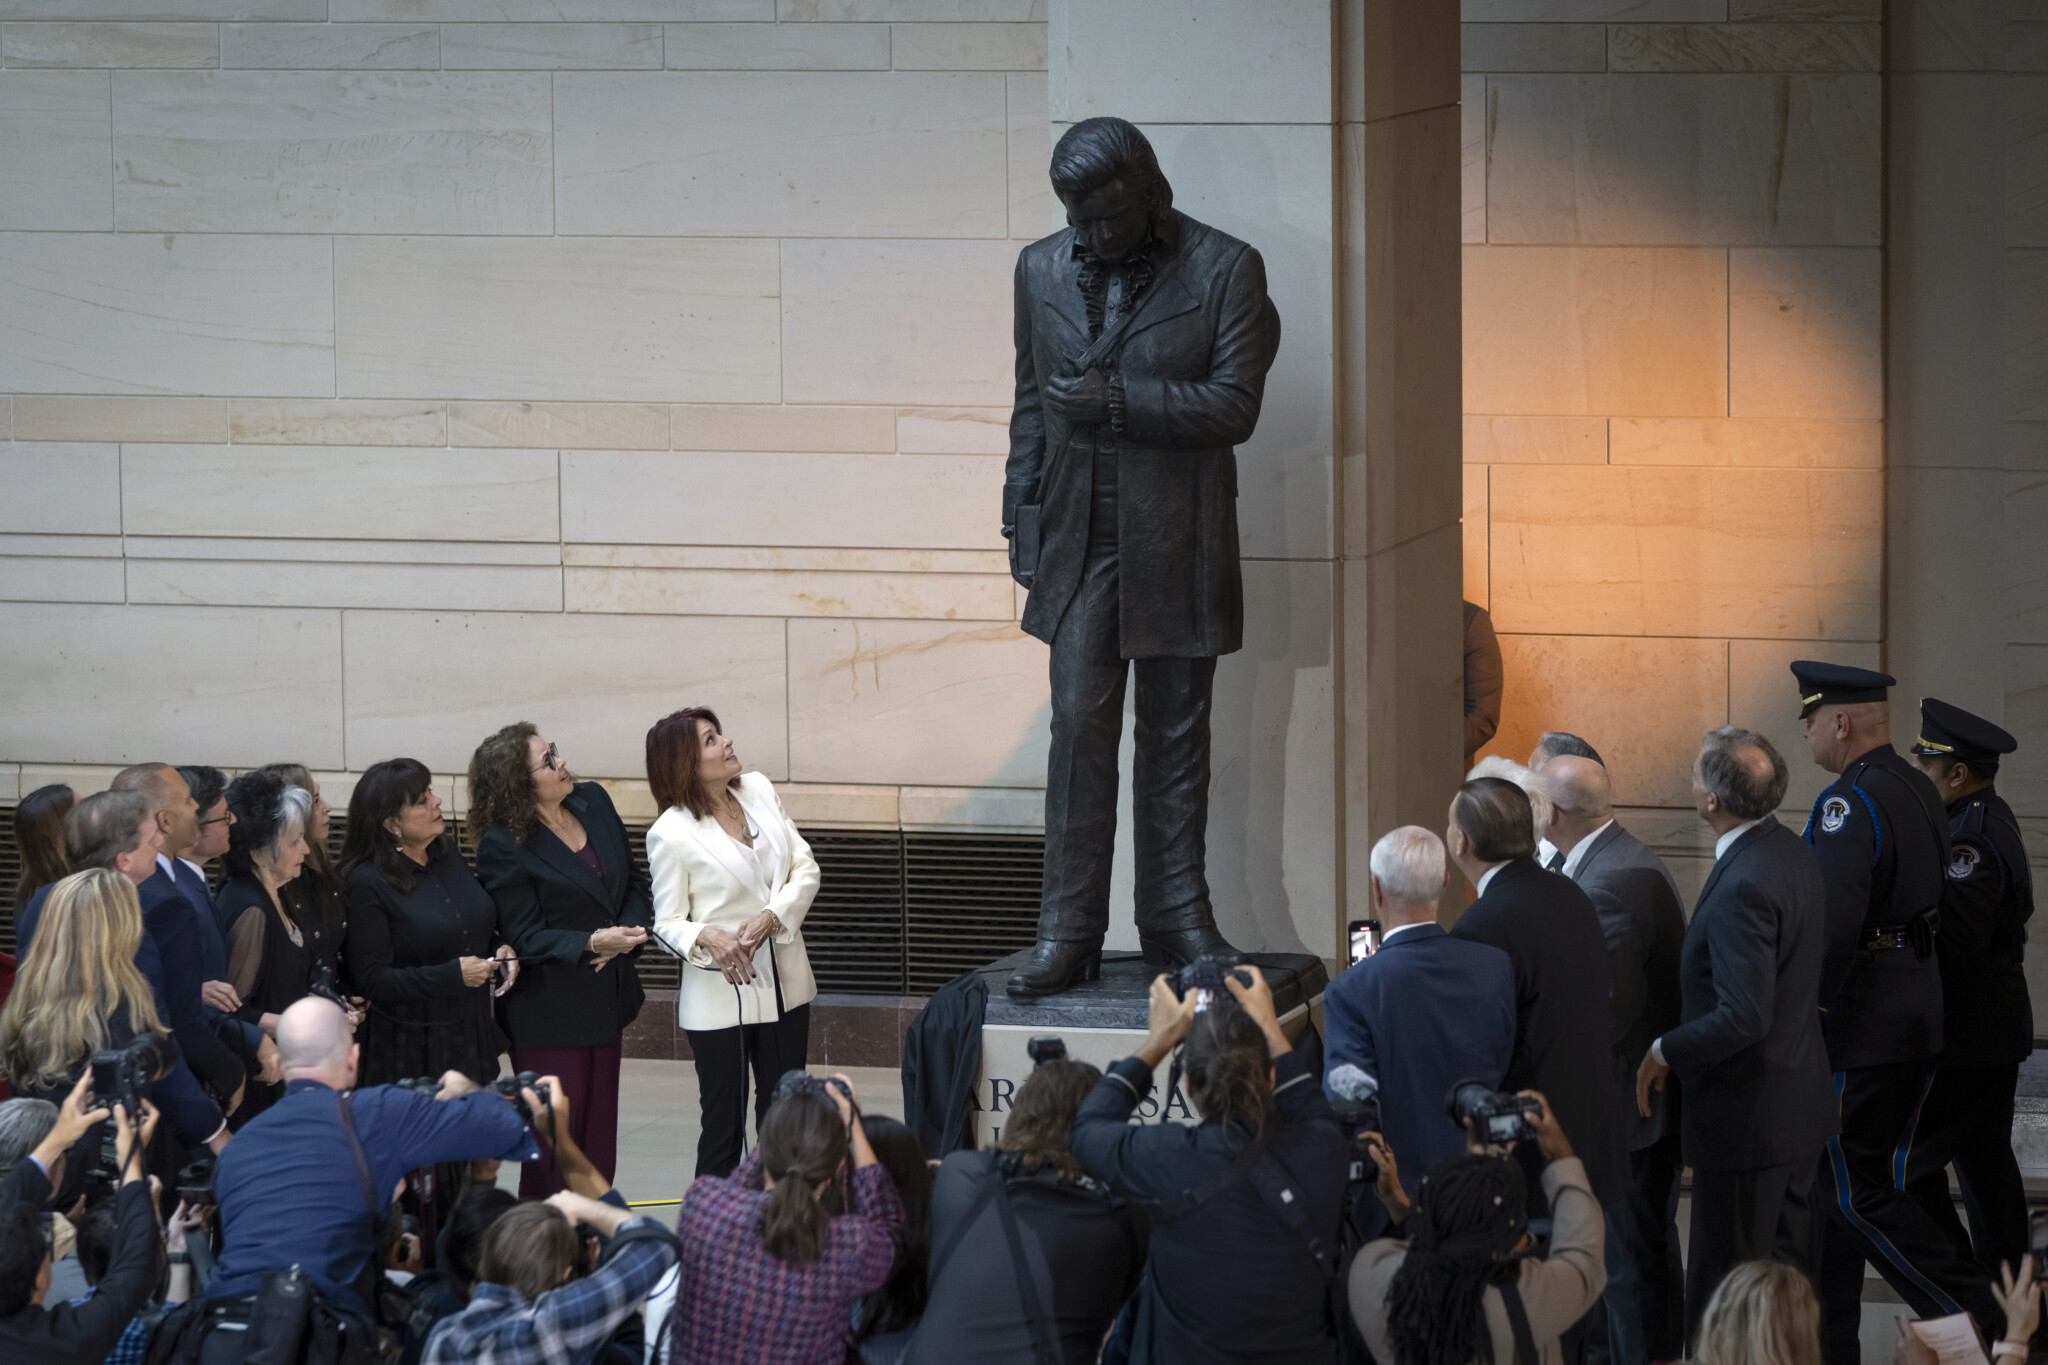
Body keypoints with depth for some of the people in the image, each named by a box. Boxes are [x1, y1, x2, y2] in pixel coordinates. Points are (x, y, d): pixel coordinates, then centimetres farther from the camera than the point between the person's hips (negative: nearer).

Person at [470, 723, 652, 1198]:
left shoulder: (593, 802, 4)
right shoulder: (503, 847, -15)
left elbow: (635, 883, 12)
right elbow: (526, 938, -15)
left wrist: (626, 936, -7)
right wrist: (591, 944, -30)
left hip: (604, 1003, 6)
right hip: (549, 1014, -6)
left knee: (599, 1142, 9)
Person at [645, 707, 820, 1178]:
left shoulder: (758, 790, 2)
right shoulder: (670, 834, -12)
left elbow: (805, 869, 3)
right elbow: (668, 923, -7)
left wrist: (770, 917, -15)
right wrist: (707, 938, -29)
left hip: (784, 986, 5)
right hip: (721, 995, -5)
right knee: (723, 1127, 0)